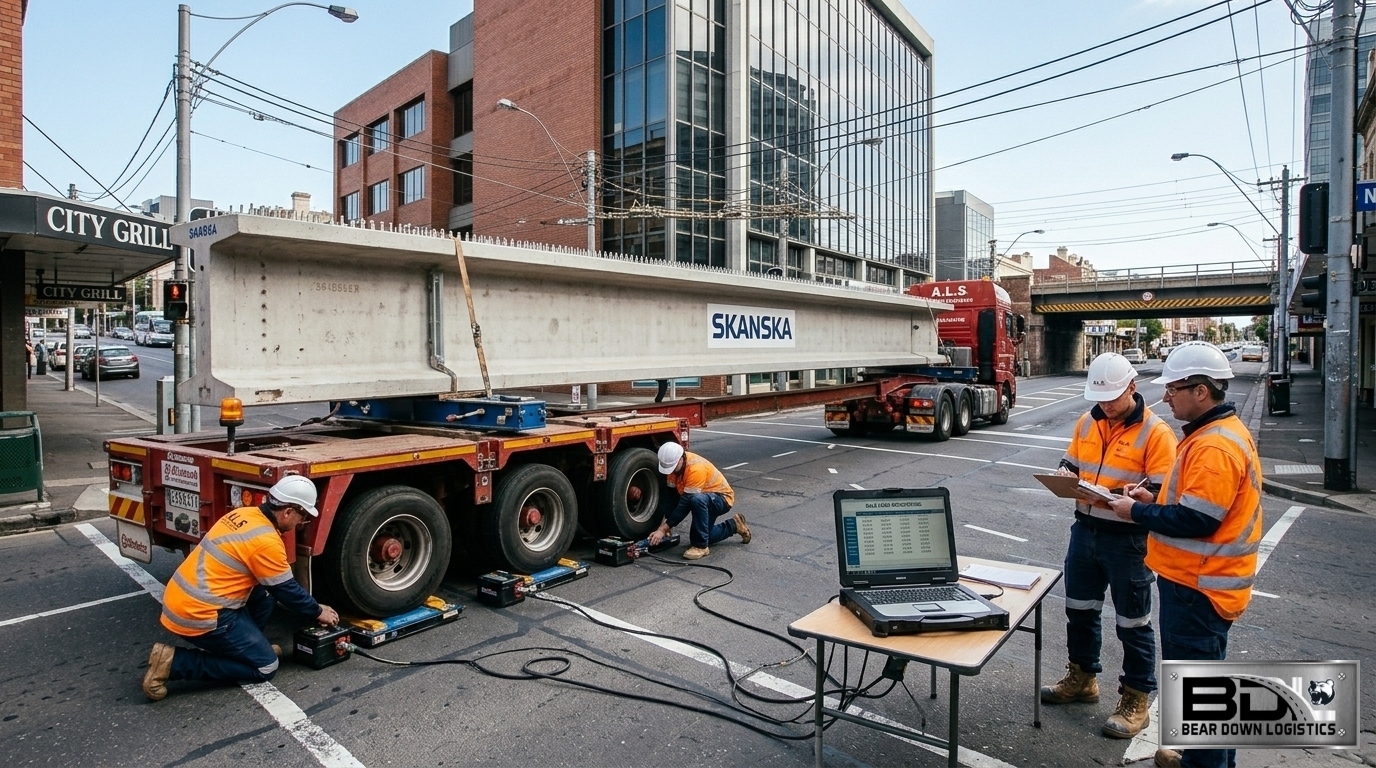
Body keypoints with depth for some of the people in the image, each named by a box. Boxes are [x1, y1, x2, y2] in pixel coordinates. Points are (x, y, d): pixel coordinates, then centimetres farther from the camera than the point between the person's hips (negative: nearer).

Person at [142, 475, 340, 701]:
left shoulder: (244, 514, 6)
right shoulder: (266, 541, -20)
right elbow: (286, 590, -8)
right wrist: (318, 611, 8)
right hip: (199, 614, -9)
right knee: (265, 667, -1)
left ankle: (243, 644, 17)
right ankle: (174, 662, -4)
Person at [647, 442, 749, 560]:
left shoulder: (696, 468, -34)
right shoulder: (674, 463, -10)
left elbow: (685, 503, -33)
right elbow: (672, 494, -5)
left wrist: (663, 529, -32)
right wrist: (666, 522, -16)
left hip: (722, 499, -9)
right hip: (702, 497, 9)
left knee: (697, 499, -38)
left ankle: (701, 546, -22)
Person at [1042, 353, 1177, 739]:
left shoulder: (1155, 432, -13)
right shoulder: (1087, 423, 5)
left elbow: (1162, 493, -15)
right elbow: (1071, 464, 12)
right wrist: (1065, 477, -10)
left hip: (1128, 539, -6)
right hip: (1085, 530, 6)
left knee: (1133, 623, 9)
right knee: (1079, 609, 18)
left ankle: (1136, 699, 25)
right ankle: (1082, 678, 37)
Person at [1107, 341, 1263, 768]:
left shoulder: (1215, 447, -24)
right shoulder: (1220, 431, 10)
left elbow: (1194, 520, -27)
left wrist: (1137, 512, -15)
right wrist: (1155, 500, 6)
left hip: (1197, 587, -11)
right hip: (1202, 580, 11)